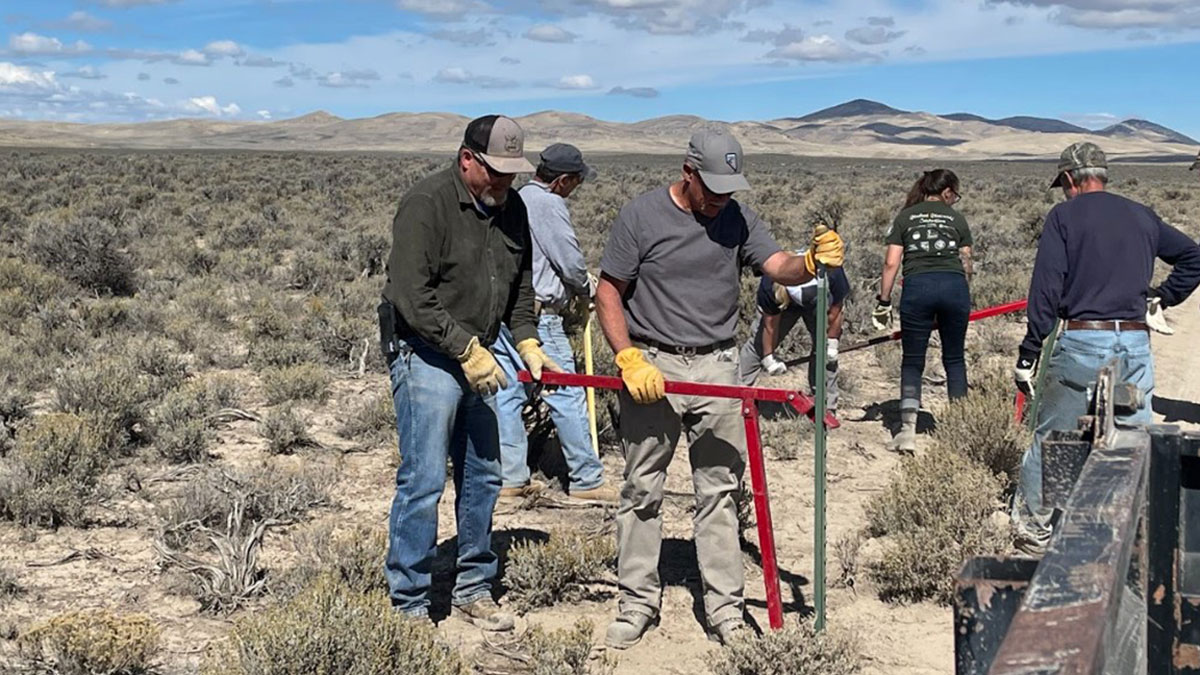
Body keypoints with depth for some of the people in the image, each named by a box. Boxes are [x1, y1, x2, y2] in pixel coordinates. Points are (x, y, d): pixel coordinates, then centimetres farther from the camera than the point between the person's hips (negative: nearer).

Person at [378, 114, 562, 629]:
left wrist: (528, 343, 4)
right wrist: (468, 350, -21)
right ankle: (410, 605, 3)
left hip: (478, 359, 8)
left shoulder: (512, 209, 8)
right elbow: (412, 296, -21)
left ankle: (473, 588, 26)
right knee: (423, 481, -7)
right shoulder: (426, 204, -15)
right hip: (425, 355, -8)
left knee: (482, 478, 12)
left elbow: (520, 286, 18)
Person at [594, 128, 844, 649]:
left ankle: (725, 610, 12)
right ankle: (638, 603, 18)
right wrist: (628, 359, -15)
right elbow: (608, 293, -3)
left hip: (717, 367, 3)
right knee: (642, 489, 6)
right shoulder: (641, 215, -6)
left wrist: (812, 262, -30)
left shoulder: (737, 217, 4)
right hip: (651, 367, -2)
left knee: (720, 491, 4)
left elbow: (778, 267, -7)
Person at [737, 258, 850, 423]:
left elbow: (835, 308, -23)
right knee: (759, 344, -2)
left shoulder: (833, 272, -44)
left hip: (819, 300, 0)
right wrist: (768, 357, -14)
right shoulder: (769, 285, -42)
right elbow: (770, 322, -24)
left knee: (824, 349, -8)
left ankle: (826, 408, 5)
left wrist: (832, 342, -18)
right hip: (782, 302, 0)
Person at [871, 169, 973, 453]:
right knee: (955, 359, 13)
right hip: (954, 285, 1)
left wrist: (883, 302, 10)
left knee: (912, 361, 6)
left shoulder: (905, 217, 15)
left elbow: (891, 263, 7)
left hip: (917, 285, -1)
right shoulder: (957, 219, 17)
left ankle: (908, 431, -3)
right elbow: (966, 264, 14)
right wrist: (962, 299, 25)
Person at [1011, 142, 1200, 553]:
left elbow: (1045, 289, -8)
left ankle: (1034, 529, 14)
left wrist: (1029, 353, -7)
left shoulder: (1064, 216, -1)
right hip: (1135, 345, 4)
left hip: (1079, 344, -4)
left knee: (1050, 438, 7)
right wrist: (1164, 298, 23)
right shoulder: (1143, 218, 14)